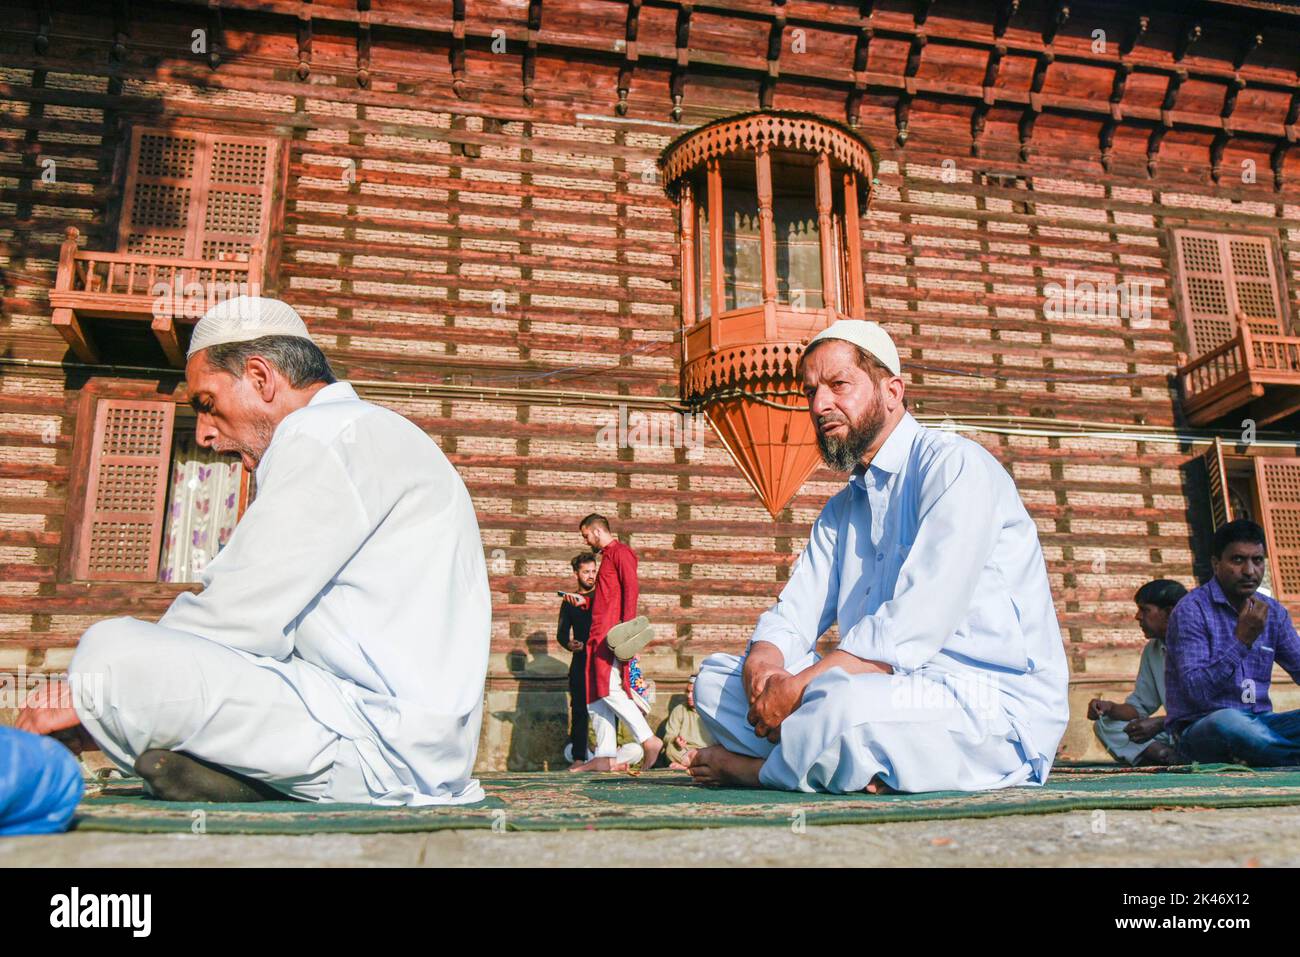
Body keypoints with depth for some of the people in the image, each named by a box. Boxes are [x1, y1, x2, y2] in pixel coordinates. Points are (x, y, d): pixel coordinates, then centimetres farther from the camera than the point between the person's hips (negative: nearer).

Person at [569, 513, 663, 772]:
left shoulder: (620, 551, -2)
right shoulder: (607, 556, 26)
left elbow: (632, 587, -15)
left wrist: (627, 626, -23)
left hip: (613, 632, -10)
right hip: (600, 634, 10)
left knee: (609, 688, -18)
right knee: (596, 694, 4)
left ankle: (649, 740, -15)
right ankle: (605, 756, 2)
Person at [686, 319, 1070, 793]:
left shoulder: (955, 465, -9)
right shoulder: (841, 510, 19)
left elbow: (918, 622, -22)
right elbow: (793, 614, 10)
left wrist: (800, 684, -21)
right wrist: (762, 662, -14)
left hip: (996, 706, -8)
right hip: (890, 691, 8)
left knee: (841, 703, -38)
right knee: (716, 675, 0)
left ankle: (752, 766, -7)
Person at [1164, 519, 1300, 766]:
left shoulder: (1273, 612, 11)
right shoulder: (1192, 610, -10)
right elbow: (1196, 692, -19)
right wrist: (1242, 641, -25)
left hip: (1259, 723, 6)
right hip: (1200, 727, -5)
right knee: (1229, 721, -39)